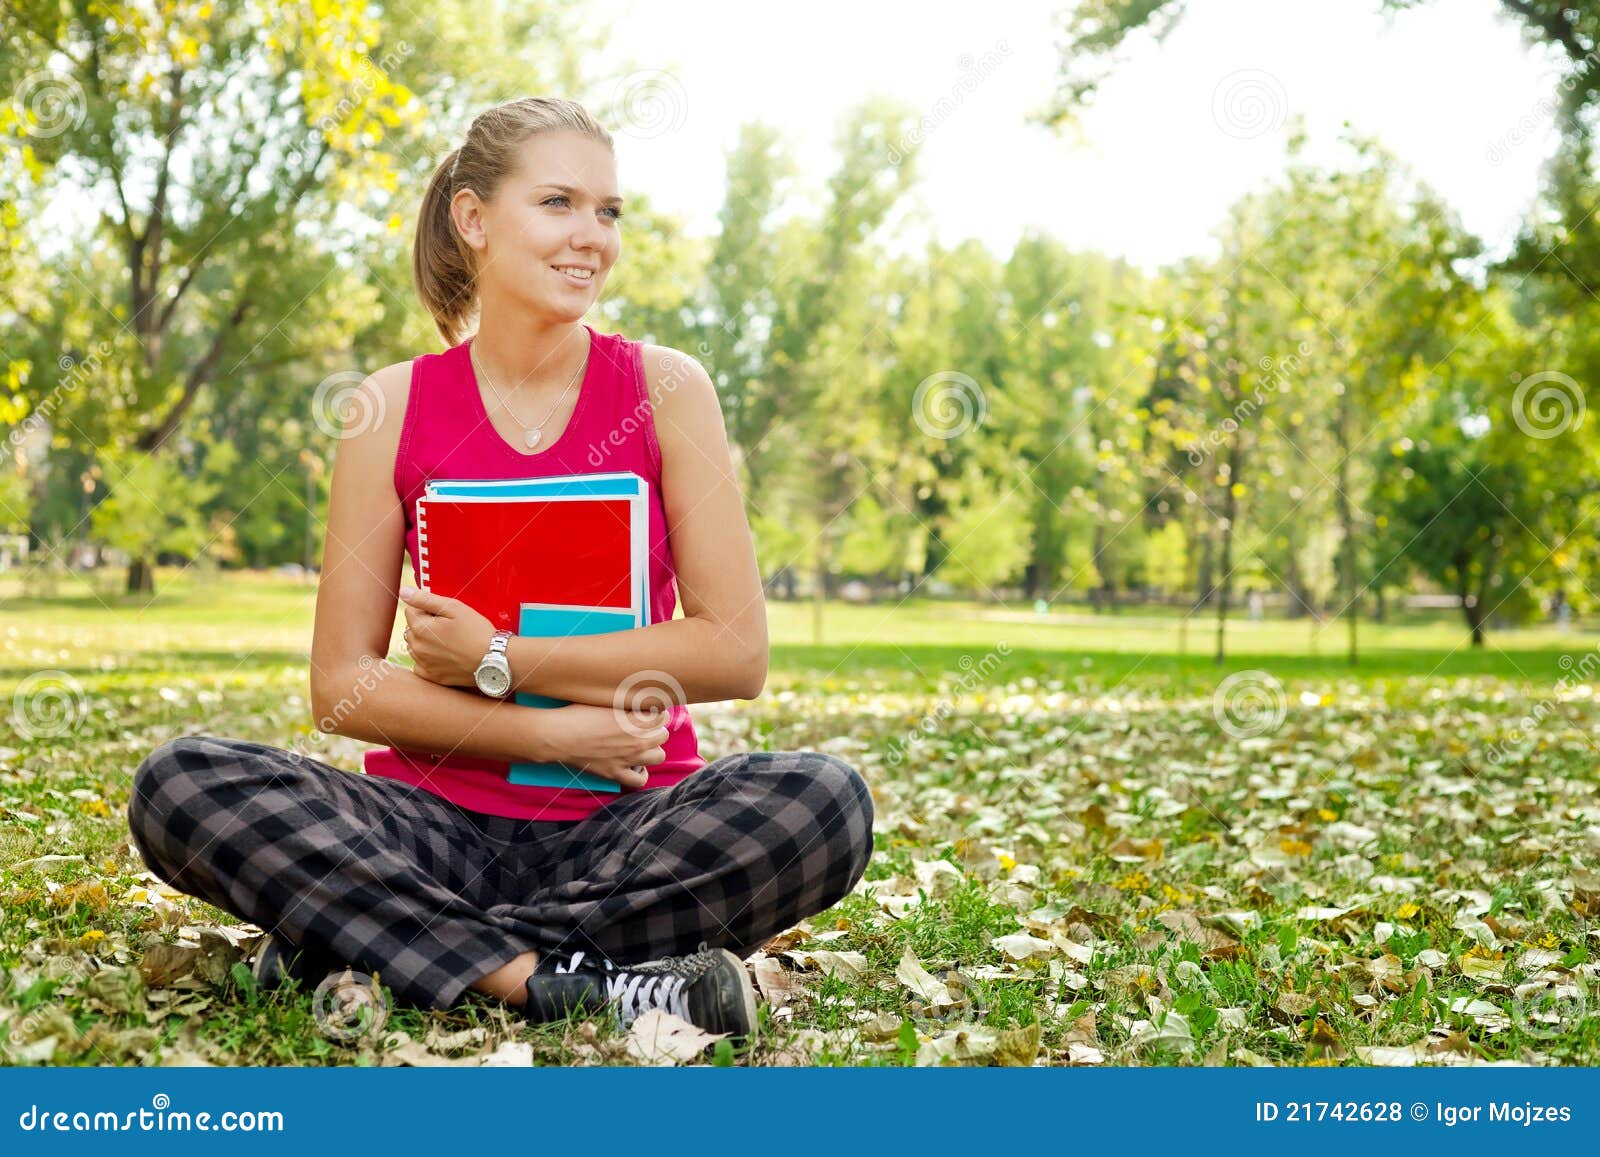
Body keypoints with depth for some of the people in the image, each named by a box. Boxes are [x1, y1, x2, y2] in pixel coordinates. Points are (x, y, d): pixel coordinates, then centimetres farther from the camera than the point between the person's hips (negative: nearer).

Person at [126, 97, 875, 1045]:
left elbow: (737, 653, -7)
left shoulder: (664, 389, 0)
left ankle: (365, 944, -24)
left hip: (623, 824, 0)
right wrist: (551, 733, -12)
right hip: (436, 816, 0)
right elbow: (343, 684, -1)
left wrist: (496, 660, -10)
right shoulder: (395, 408, 1)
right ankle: (552, 980, -28)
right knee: (181, 783, -23)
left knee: (824, 803, -31)